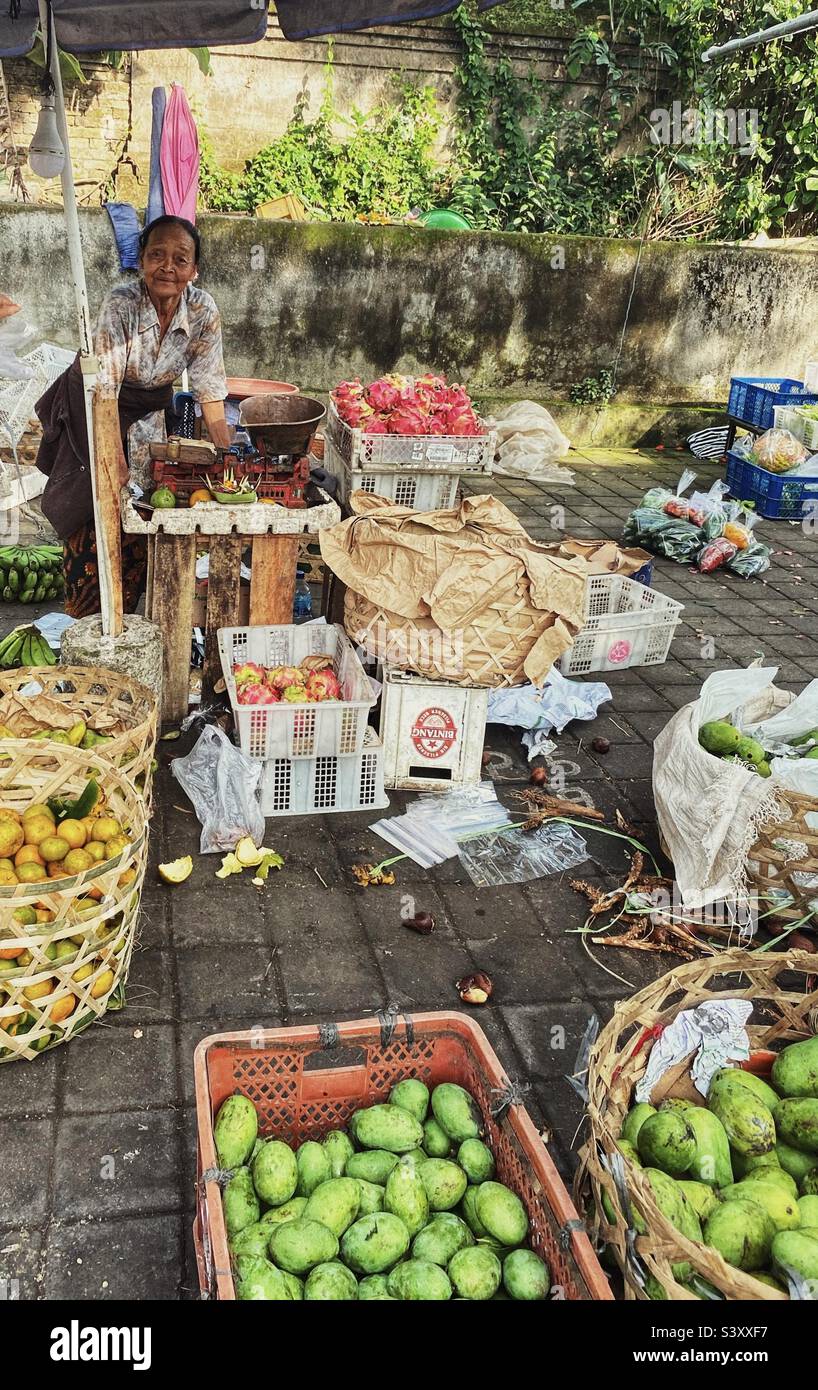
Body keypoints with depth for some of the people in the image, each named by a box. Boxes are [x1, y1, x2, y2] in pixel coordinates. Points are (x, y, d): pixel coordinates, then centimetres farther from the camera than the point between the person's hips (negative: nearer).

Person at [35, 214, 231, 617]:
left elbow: (209, 386, -13)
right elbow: (104, 386, -32)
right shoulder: (121, 304, -29)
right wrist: (114, 459, -36)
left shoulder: (203, 310, -18)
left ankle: (124, 613, 25)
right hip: (92, 407, -3)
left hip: (149, 410, 3)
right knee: (91, 508, -1)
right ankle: (85, 619, 14)